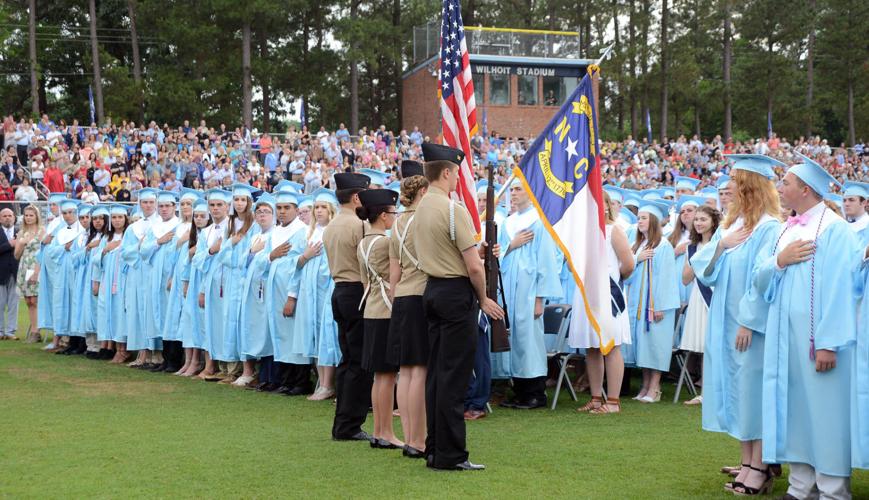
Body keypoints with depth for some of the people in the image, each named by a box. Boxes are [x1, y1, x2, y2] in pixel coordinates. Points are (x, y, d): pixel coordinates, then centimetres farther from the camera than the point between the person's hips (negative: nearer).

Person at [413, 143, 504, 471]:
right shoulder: (453, 209, -16)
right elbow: (474, 267, -18)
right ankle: (450, 455, -1)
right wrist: (483, 299, -3)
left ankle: (434, 450, 17)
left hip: (432, 290, 8)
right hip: (457, 294, -8)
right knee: (454, 376, -5)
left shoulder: (421, 208, 10)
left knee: (436, 371, 11)